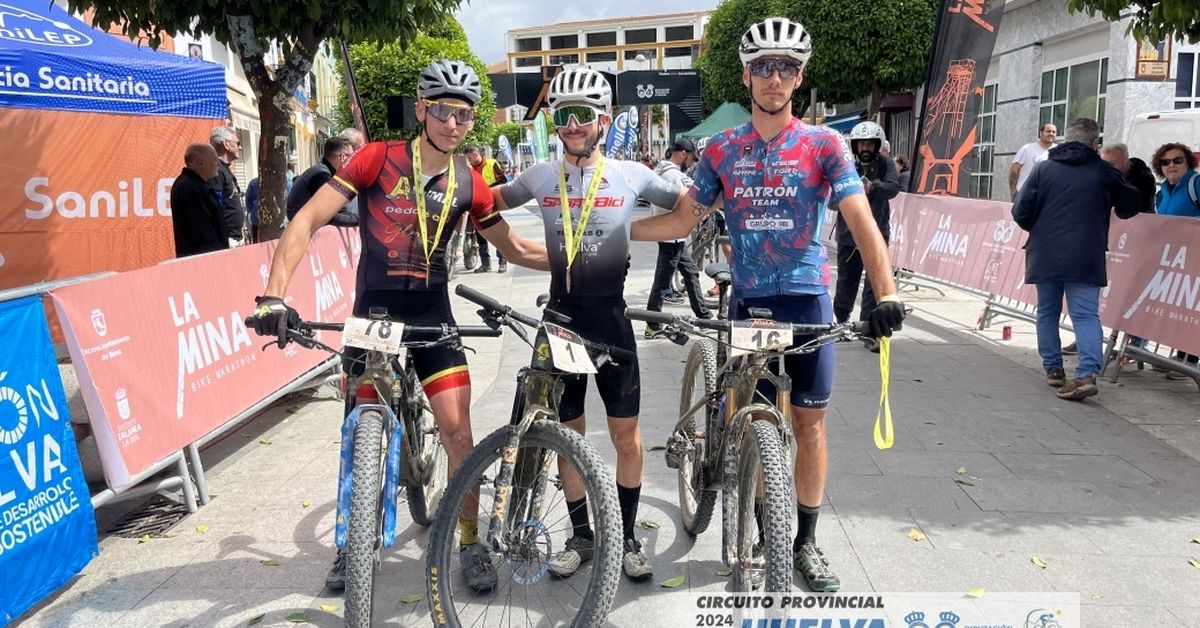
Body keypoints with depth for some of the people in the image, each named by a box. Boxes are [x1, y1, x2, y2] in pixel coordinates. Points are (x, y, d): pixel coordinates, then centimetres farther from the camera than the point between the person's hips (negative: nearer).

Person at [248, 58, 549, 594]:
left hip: (432, 315, 1)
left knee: (458, 431, -4)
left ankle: (471, 544, 15)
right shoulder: (377, 159, -11)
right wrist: (273, 295, -28)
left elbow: (516, 249, 9)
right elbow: (307, 221, -17)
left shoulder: (469, 183, -3)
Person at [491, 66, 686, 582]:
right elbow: (489, 203, 18)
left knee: (626, 433, 2)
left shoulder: (631, 175, -2)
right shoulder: (540, 176, 2)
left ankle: (627, 537, 20)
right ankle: (581, 535, 25)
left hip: (610, 313, -1)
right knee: (568, 433, 9)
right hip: (562, 312, 2)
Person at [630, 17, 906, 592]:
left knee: (809, 423, 5)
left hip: (808, 299, -1)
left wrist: (886, 293, -27)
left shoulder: (823, 144, -3)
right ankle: (764, 534, 25)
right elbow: (682, 220, 6)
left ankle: (806, 540, 20)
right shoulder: (722, 150, 4)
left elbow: (861, 220, -12)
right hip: (750, 302, 2)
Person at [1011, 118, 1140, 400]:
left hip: (1045, 257, 1)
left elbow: (1021, 212, -1)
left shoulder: (1044, 169, 4)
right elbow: (1130, 207, 15)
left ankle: (1053, 369, 19)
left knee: (1047, 312, 14)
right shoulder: (1104, 172, 3)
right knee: (1086, 314, -1)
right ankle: (1087, 373, -15)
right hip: (1085, 260, -1)